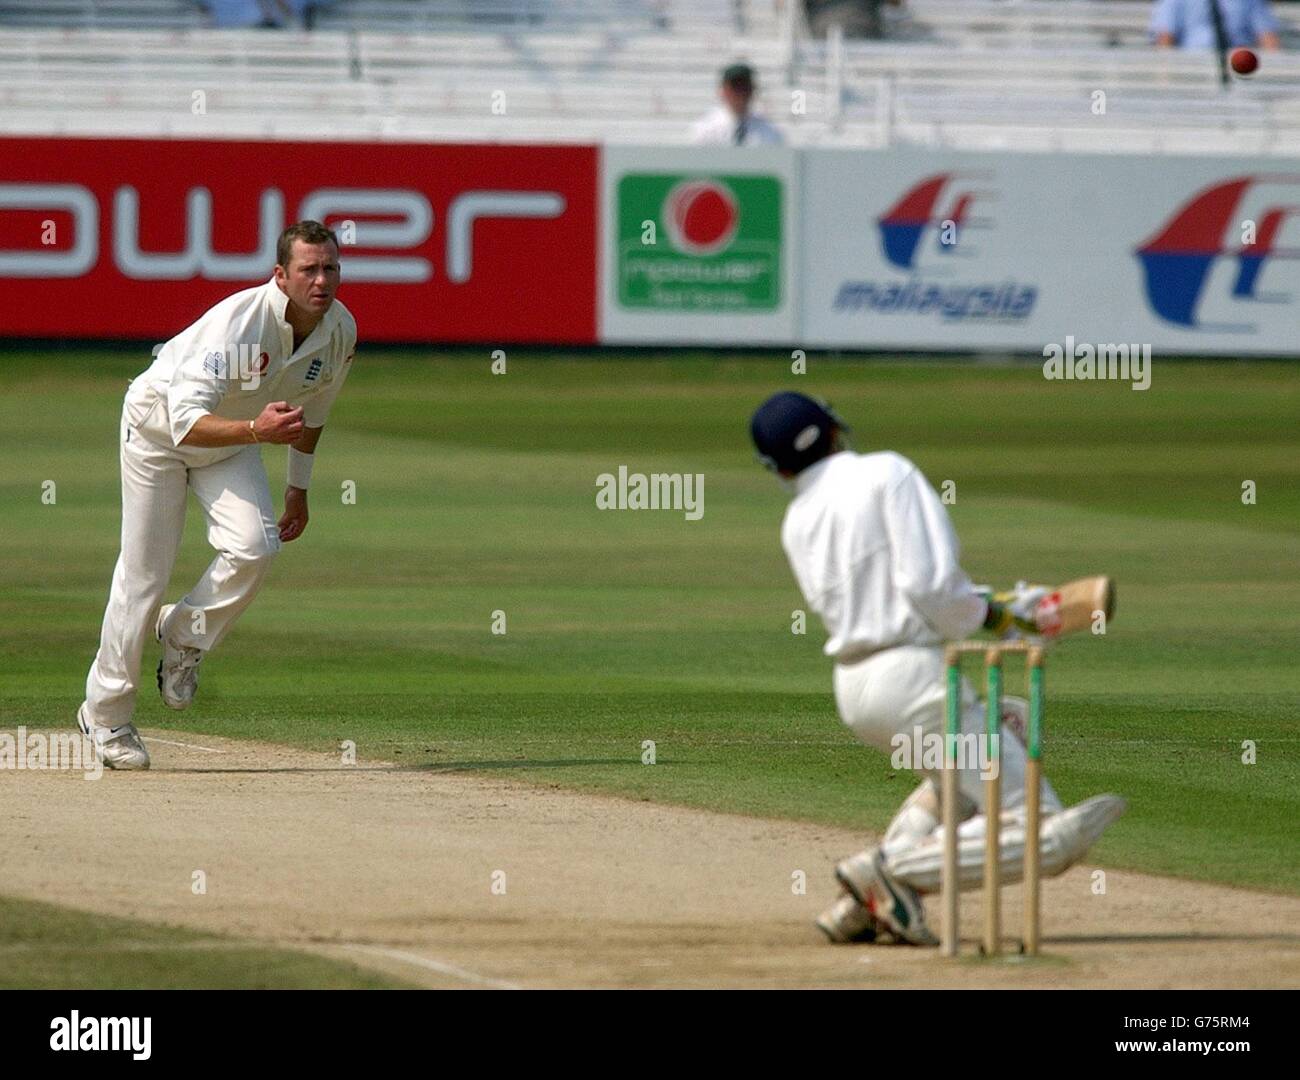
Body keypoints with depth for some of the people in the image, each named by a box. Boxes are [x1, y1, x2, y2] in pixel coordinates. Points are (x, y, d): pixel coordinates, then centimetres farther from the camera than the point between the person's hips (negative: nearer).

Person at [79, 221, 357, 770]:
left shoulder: (340, 330, -16)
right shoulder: (238, 323, -36)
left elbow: (311, 409, 6)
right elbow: (187, 423, -42)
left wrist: (298, 488, 12)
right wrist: (257, 429, -56)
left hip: (232, 440, 5)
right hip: (159, 423, -5)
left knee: (254, 545, -21)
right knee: (143, 573, -2)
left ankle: (185, 634, 7)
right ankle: (104, 715, 13)